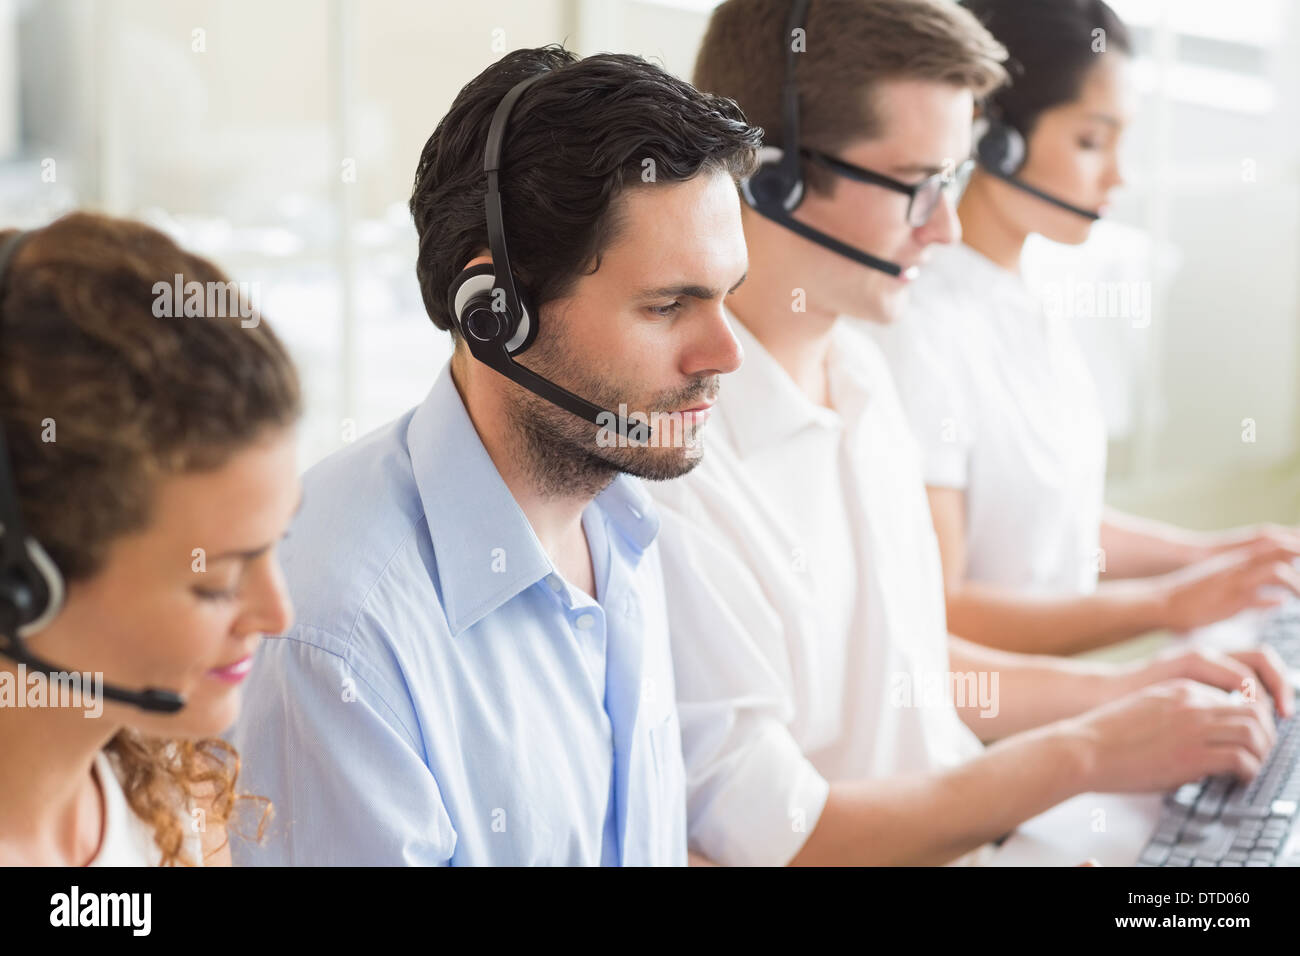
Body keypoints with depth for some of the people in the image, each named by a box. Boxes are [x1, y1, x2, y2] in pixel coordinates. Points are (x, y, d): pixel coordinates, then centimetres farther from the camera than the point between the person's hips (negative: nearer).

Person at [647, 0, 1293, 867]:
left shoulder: (861, 371, 8)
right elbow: (776, 836, -19)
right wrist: (1082, 753, -12)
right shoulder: (672, 465, -21)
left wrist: (1117, 689, 8)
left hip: (969, 838, 8)